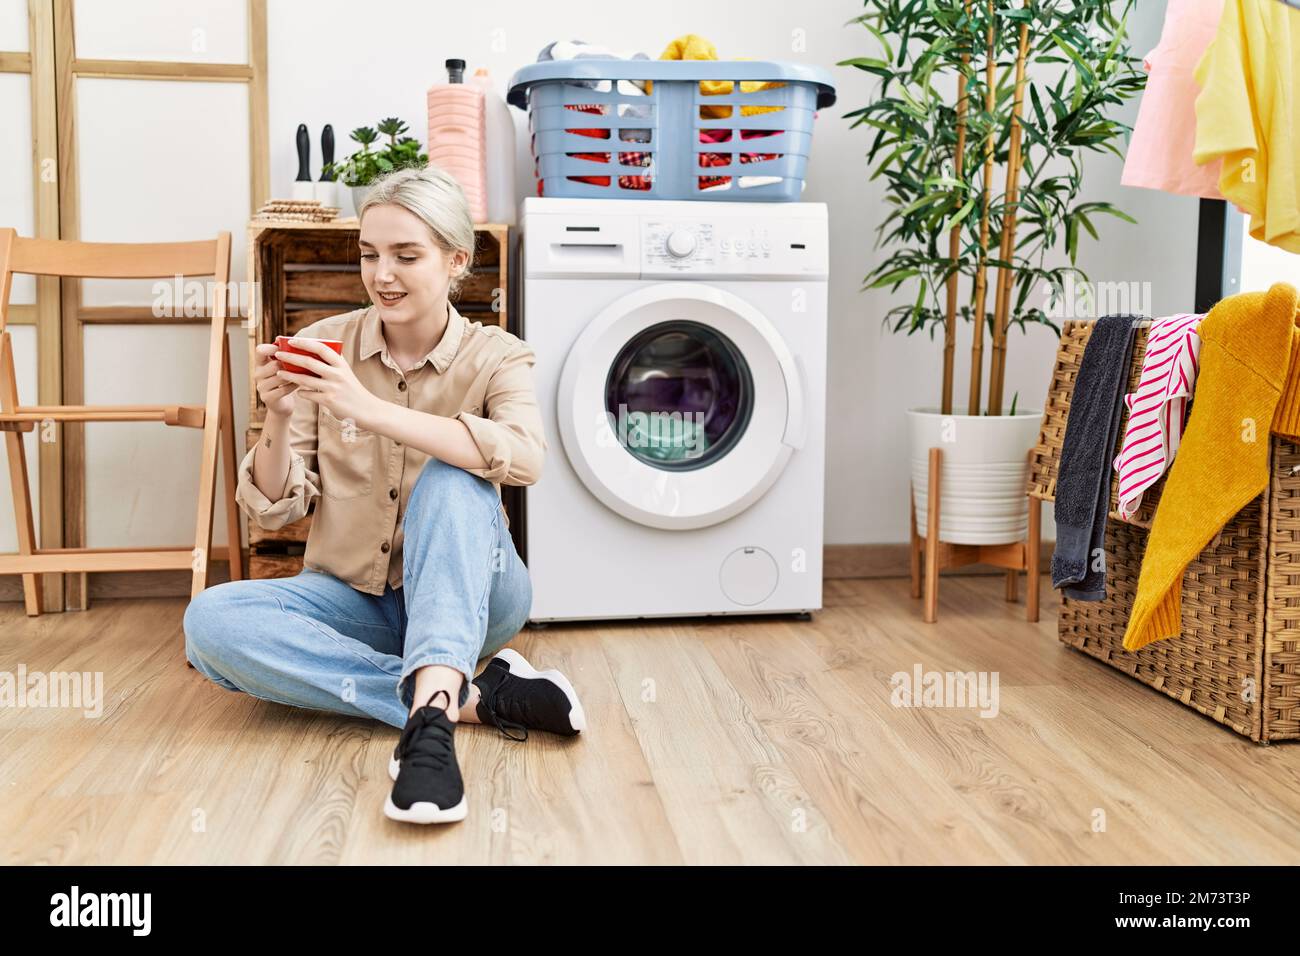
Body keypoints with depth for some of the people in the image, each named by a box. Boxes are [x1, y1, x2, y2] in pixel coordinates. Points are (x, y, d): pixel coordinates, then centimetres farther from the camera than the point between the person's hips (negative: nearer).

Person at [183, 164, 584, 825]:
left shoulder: (495, 357, -6)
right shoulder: (322, 348, -2)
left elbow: (524, 458, -30)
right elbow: (275, 511, -2)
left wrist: (369, 410, -37)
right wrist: (278, 423, -23)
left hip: (467, 596, -2)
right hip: (353, 599, 3)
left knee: (451, 479, -31)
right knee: (210, 621, -26)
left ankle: (431, 714, -45)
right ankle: (473, 696, -28)